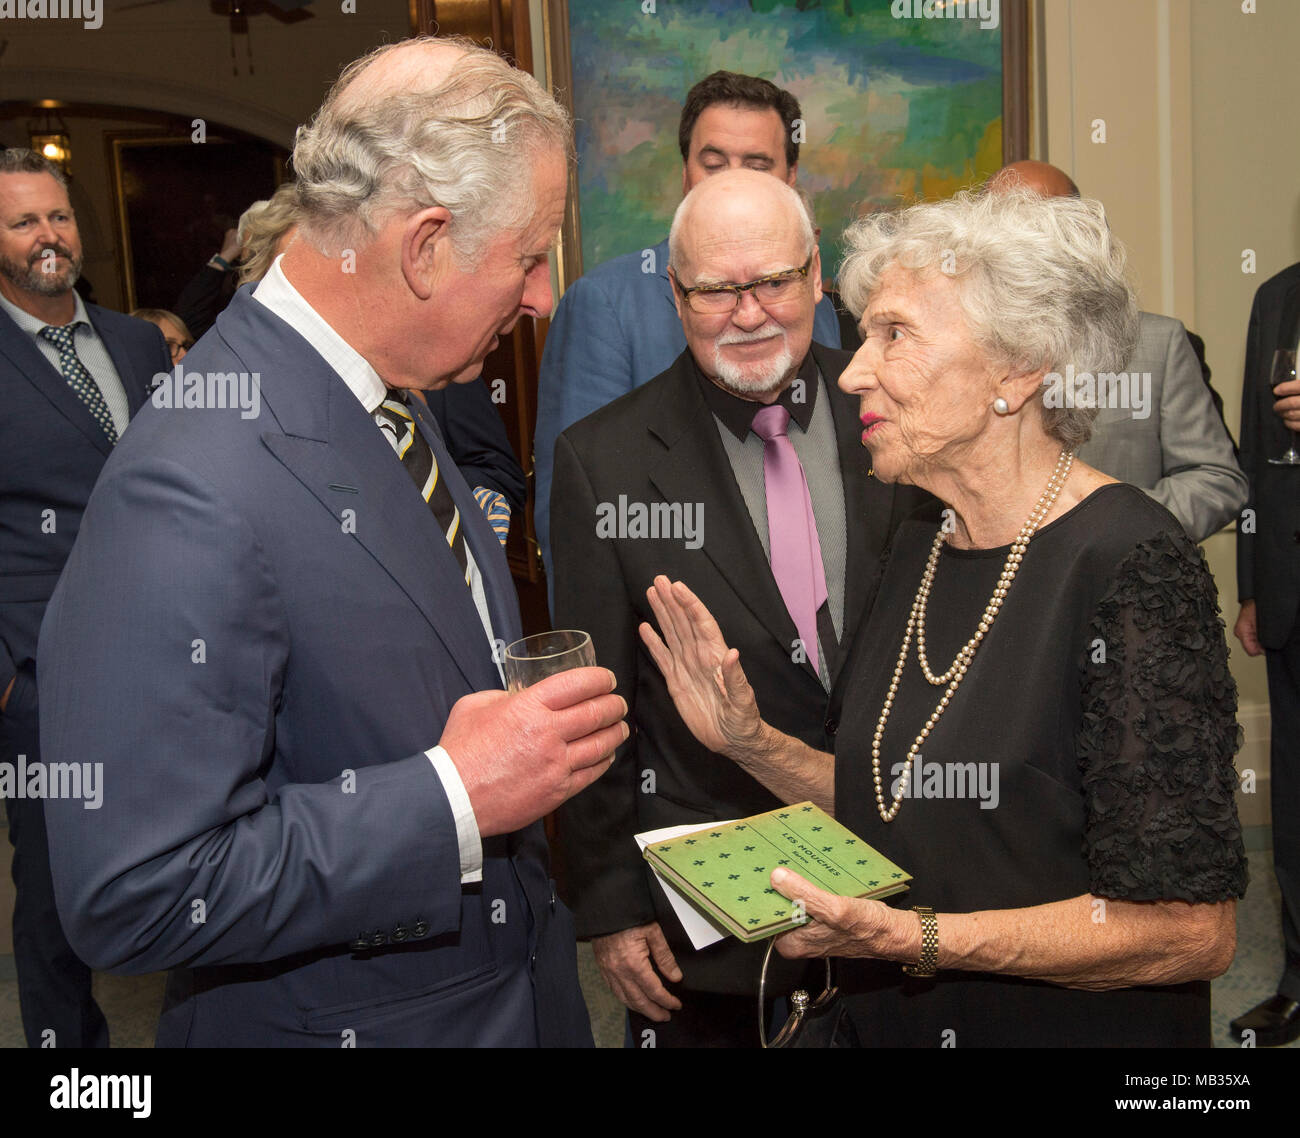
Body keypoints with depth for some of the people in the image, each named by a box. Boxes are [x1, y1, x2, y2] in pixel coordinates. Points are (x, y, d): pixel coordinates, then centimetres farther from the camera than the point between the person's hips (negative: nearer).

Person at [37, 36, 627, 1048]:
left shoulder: (387, 400, 0)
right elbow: (134, 898, -29)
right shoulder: (195, 489, -29)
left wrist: (542, 734, -4)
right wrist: (455, 797, -27)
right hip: (346, 1016, -8)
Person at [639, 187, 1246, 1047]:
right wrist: (753, 745, -7)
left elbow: (1192, 928, -22)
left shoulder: (1128, 565, -22)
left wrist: (910, 937, -27)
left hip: (1080, 1026, -6)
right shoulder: (922, 543, 1)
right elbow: (898, 800, 8)